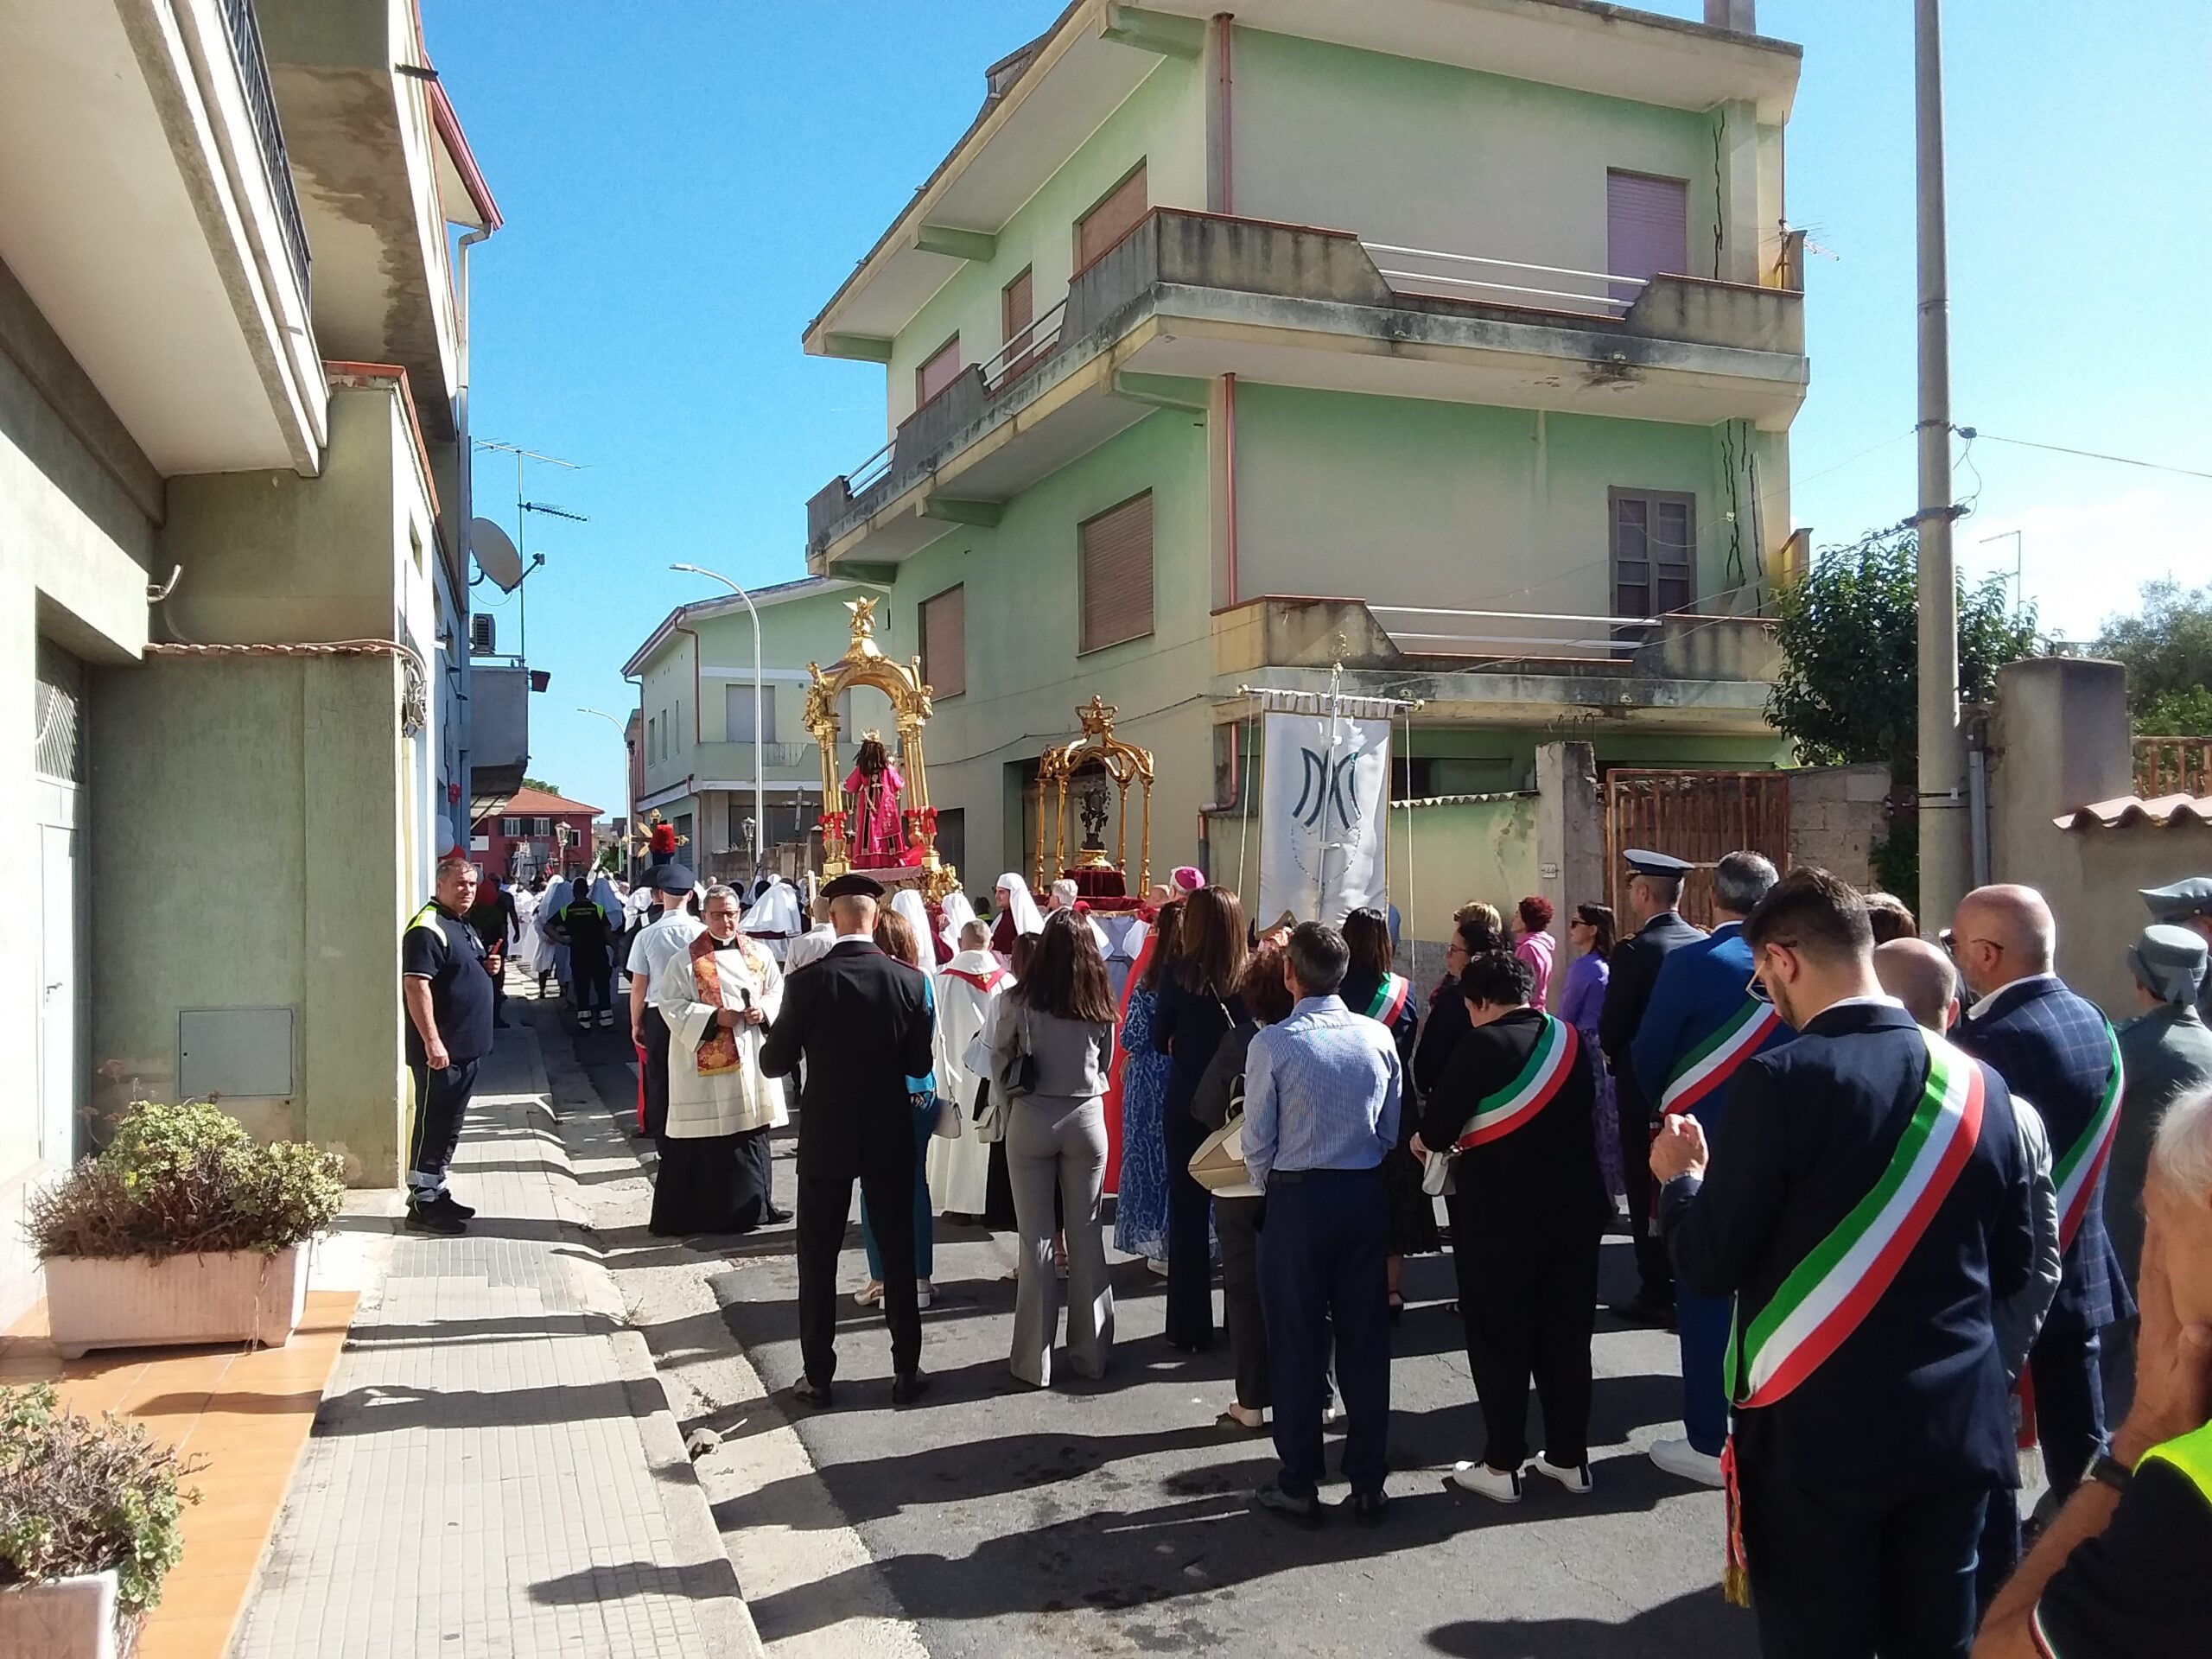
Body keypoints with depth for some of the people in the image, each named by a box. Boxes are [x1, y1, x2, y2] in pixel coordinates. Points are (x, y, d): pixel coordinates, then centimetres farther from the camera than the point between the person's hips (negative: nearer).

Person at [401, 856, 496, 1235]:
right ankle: (422, 1204, 1)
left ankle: (436, 1193, 25)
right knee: (432, 1124, -4)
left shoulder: (464, 926, 16)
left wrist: (487, 969, 6)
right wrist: (432, 1041, -26)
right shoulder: (428, 928, -15)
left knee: (449, 1125, 16)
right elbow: (415, 985, -22)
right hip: (439, 1050, -10)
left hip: (465, 1048, 10)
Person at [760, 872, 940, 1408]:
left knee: (818, 1257, 11)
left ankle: (817, 1375, 17)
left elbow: (775, 1062, -6)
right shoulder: (909, 982, -9)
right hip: (891, 1138, 1)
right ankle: (907, 1371, 19)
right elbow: (920, 1063, -2)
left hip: (826, 1137, -1)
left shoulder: (807, 982, -13)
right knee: (898, 1251, 12)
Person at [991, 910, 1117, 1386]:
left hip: (1031, 1119, -2)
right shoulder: (1101, 1006, -4)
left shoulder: (1018, 1001, -11)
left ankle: (1034, 1360, 11)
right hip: (1087, 1117, 2)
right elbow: (1106, 1065, 7)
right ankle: (1090, 1352, 19)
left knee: (1036, 1239, 5)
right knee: (1087, 1237, 11)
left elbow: (999, 1061, 1)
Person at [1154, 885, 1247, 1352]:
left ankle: (1190, 1328, 11)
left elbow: (1160, 1039, -2)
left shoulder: (1179, 974, -11)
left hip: (1186, 1103, -2)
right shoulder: (1249, 977, -8)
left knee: (1187, 1210, 7)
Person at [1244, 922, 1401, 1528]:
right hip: (1367, 1195, 4)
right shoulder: (1378, 1037, -2)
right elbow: (1393, 1130, 4)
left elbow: (1258, 1142, -8)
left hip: (1298, 1199, -4)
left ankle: (1299, 1487, 16)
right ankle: (1367, 1483, 21)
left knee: (1298, 1342, 7)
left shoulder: (1273, 1044, -14)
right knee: (1366, 1340, 11)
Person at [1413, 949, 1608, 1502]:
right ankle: (1570, 1458, 23)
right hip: (1576, 1206, 6)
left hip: (1501, 1214, -6)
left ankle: (1502, 1466, 11)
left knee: (1500, 1340, 5)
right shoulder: (1571, 1040, 7)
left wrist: (1429, 1141, 7)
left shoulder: (1483, 1045, -13)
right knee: (1566, 1336, 14)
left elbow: (1436, 1128, -16)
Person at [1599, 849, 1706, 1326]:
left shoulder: (1634, 951, -18)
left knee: (1647, 1188, 3)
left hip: (1644, 1086, -6)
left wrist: (1618, 1055, 4)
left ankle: (1657, 1292, 7)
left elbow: (1610, 1029, -16)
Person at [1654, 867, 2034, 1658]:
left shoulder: (1780, 1079, -17)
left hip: (1820, 1432, -5)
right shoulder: (1977, 1082, 0)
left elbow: (1709, 1265, -14)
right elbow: (2012, 1262, 7)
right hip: (1956, 1425, 5)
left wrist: (1681, 1179, 4)